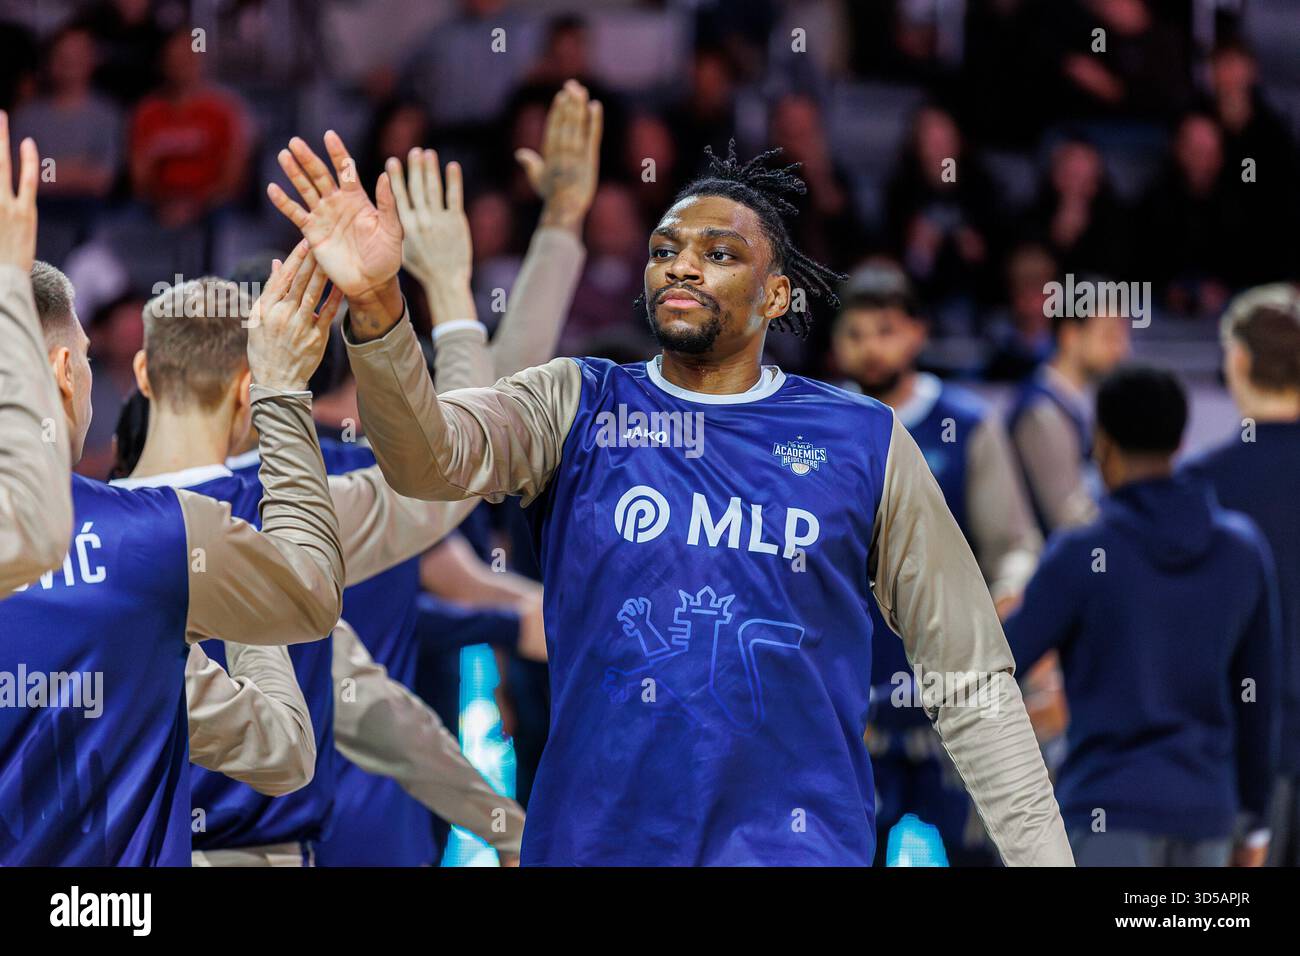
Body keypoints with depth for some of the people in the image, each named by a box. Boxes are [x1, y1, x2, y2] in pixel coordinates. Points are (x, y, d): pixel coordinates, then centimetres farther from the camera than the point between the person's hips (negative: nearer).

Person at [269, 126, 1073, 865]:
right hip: (593, 837, 1)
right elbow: (432, 458, -15)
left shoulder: (863, 443, 4)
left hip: (798, 844, -1)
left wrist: (1044, 856, -3)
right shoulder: (576, 408, 5)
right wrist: (376, 307, -33)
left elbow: (969, 679, 5)